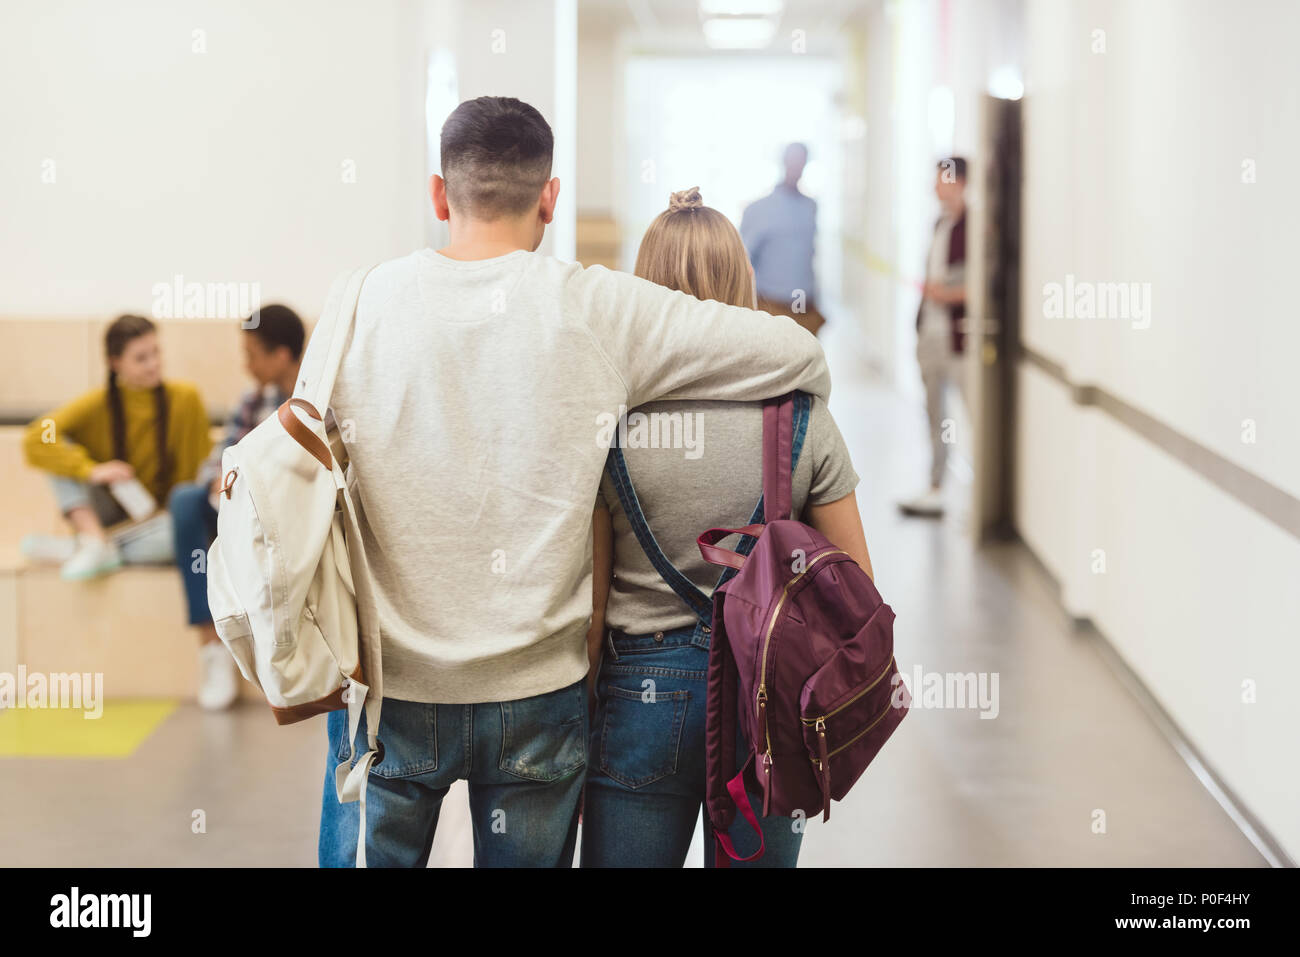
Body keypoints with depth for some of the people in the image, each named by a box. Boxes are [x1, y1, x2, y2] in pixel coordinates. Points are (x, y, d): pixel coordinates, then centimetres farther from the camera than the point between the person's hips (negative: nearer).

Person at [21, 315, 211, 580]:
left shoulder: (184, 398, -8)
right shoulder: (97, 404, -8)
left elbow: (202, 467, -2)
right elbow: (36, 439, -21)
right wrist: (90, 471, -32)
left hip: (159, 518, -1)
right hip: (110, 515, 1)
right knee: (61, 450, -16)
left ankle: (72, 547, -30)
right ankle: (93, 540, -34)